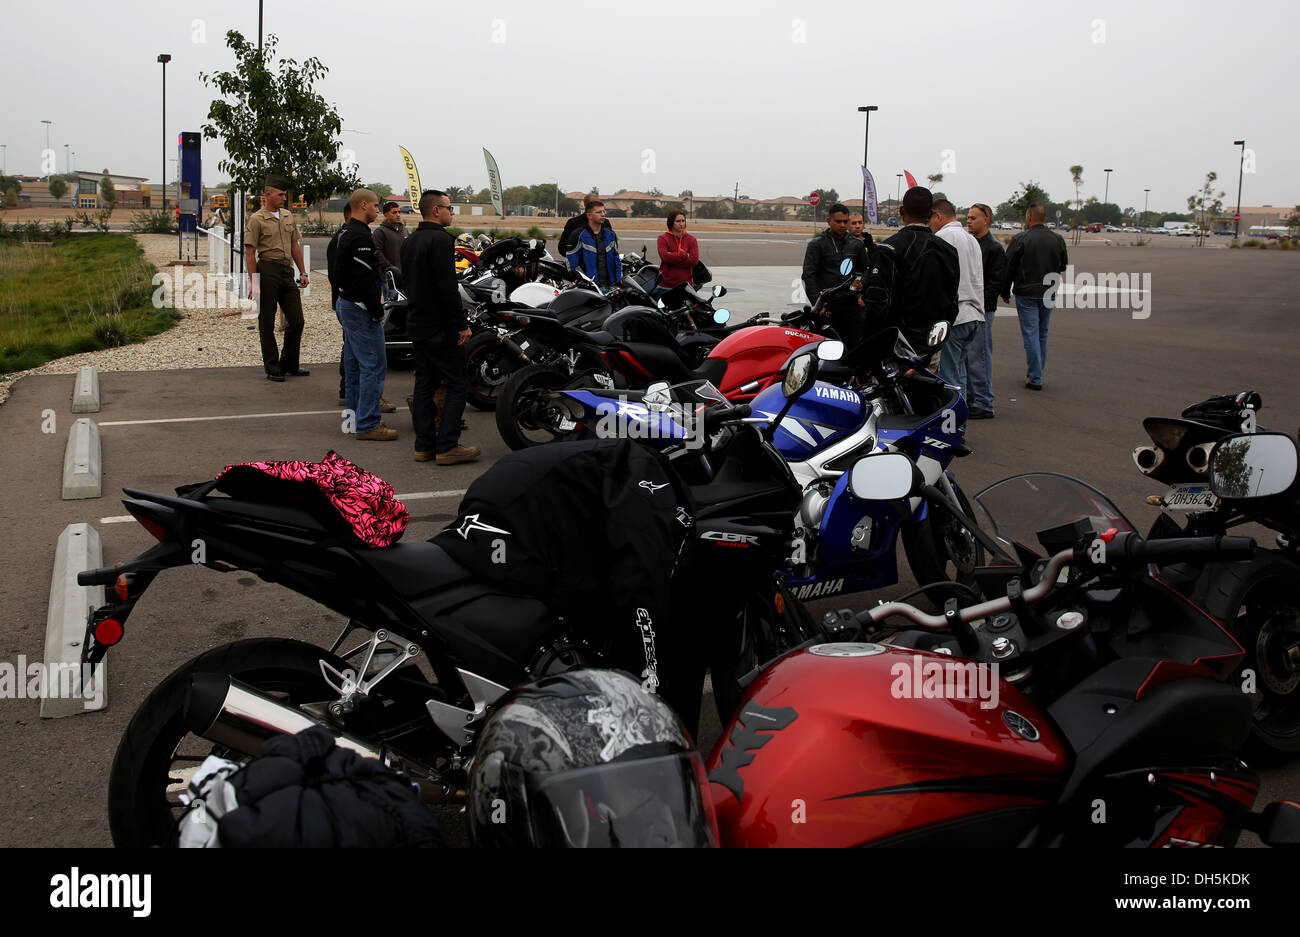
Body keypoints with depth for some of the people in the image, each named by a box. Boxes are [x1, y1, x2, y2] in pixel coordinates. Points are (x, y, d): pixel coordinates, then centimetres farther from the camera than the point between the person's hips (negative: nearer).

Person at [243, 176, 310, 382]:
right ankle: (272, 369, 8)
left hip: (287, 271, 6)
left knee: (296, 320, 6)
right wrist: (254, 281, -15)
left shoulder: (289, 217, 15)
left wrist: (302, 272, 14)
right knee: (267, 323, 1)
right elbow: (249, 252, -8)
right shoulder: (257, 219, -5)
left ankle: (289, 365, 19)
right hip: (268, 270, -6)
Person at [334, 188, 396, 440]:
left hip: (346, 304, 11)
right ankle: (367, 424, -7)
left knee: (354, 365, 15)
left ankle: (354, 417, 22)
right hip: (361, 310, -11)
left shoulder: (345, 233, 14)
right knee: (374, 366, -8)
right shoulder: (361, 236, -19)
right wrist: (376, 310, -18)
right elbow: (364, 278, -24)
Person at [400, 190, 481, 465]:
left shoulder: (409, 242, 14)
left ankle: (424, 445, 13)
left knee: (424, 384, 11)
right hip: (440, 328, -9)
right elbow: (447, 286, -21)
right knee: (457, 385, -4)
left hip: (416, 325, 9)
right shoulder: (440, 240, -15)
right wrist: (462, 324, -18)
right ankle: (447, 446, -6)